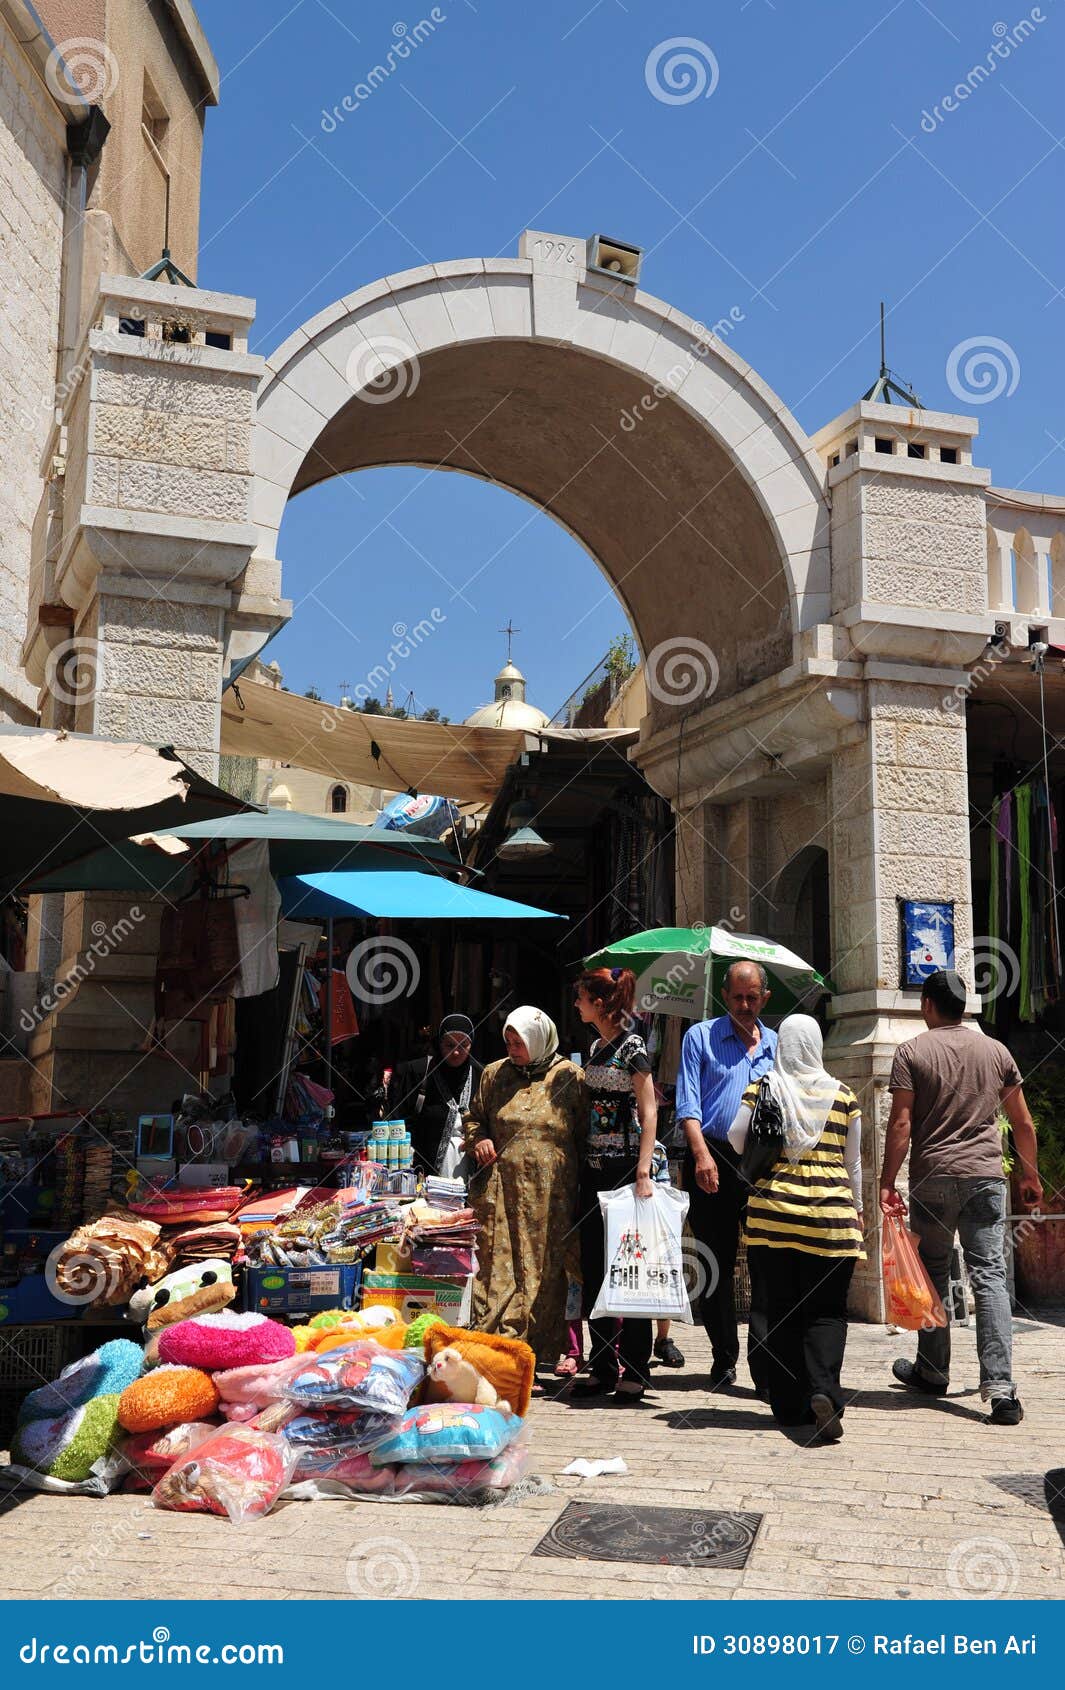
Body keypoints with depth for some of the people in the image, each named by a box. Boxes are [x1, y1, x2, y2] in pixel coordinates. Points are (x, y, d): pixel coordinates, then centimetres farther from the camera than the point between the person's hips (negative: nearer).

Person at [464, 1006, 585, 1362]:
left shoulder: (569, 1077, 4)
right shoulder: (495, 1074, 11)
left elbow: (585, 1133, 6)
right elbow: (473, 1116, 24)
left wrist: (580, 1180, 0)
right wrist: (477, 1140, 3)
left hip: (550, 1195, -2)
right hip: (501, 1190, 2)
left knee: (543, 1269, 0)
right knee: (496, 1264, -2)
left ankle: (529, 1352, 6)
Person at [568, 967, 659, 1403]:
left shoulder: (631, 1046, -8)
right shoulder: (595, 1048, 14)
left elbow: (649, 1112, -12)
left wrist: (643, 1171, -20)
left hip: (624, 1165, -8)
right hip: (594, 1166, 8)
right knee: (594, 1266, 7)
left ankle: (634, 1371, 3)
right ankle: (603, 1367, 14)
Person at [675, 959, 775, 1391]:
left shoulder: (777, 1045, 16)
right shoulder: (701, 1037, 7)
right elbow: (688, 1104, -1)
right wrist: (702, 1154, -14)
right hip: (714, 1161, -1)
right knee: (717, 1265, 6)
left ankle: (765, 1366, -6)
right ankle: (723, 1360, 16)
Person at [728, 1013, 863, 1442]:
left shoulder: (761, 1089, 1)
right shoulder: (842, 1095, 4)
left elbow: (737, 1139, 0)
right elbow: (853, 1160, 11)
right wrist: (856, 1206, 23)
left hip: (772, 1210, 0)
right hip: (830, 1216, 0)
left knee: (781, 1310, 9)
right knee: (826, 1310, 5)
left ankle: (790, 1406, 11)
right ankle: (823, 1390, -16)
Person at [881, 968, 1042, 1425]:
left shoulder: (912, 1052, -2)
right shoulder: (996, 1051, 8)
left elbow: (900, 1124, -8)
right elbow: (1023, 1122, 12)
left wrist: (887, 1183, -4)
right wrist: (1030, 1176, 22)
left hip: (932, 1178, -1)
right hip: (986, 1177, 2)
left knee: (933, 1275, 14)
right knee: (990, 1276, -2)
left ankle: (932, 1371, 25)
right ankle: (999, 1386, -11)